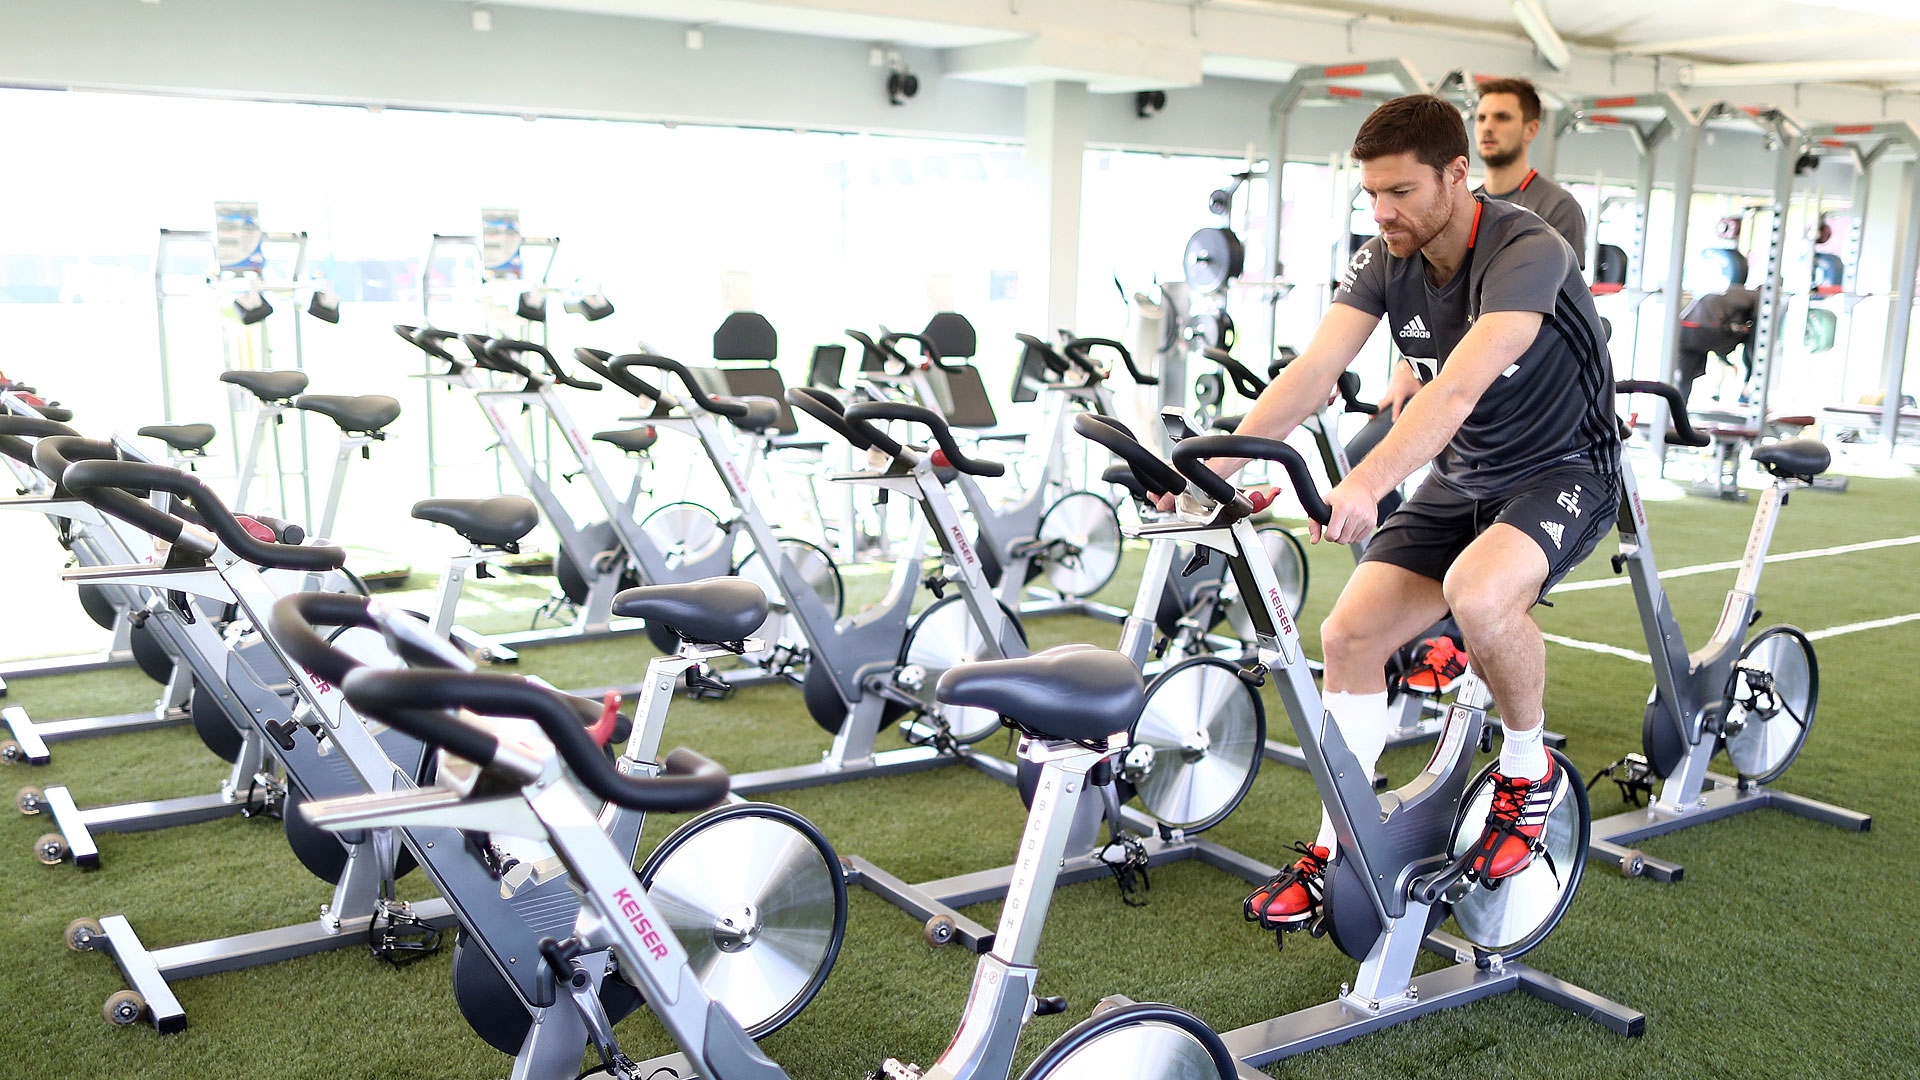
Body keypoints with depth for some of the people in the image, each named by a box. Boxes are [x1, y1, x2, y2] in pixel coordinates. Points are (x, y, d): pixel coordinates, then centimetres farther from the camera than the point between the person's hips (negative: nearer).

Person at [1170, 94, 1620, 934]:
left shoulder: (1528, 252, -26)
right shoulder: (1385, 262, -7)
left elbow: (1460, 387, -41)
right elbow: (1313, 370, -19)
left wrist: (1370, 481, -55)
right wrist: (1219, 460, -33)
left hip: (1561, 471, -6)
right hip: (1459, 478, 6)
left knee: (1478, 592, -37)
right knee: (1350, 634, -8)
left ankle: (1530, 771, -7)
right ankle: (1337, 848, 7)